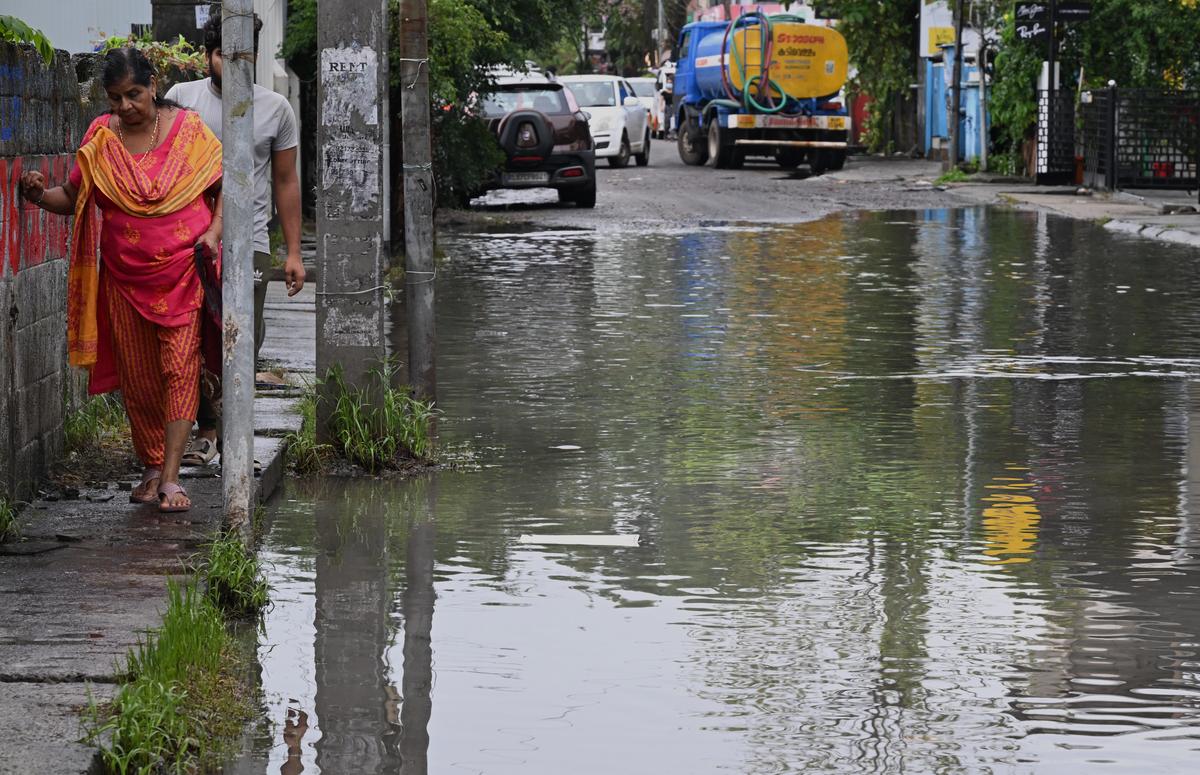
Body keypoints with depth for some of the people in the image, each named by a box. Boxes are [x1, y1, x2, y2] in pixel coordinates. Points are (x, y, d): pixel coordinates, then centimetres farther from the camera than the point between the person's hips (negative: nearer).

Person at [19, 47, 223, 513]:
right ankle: (152, 468, 22)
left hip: (184, 272, -3)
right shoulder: (101, 138, 2)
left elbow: (224, 187, 2)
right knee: (137, 375, 8)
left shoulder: (188, 129, -3)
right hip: (126, 278, 3)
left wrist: (214, 231, -12)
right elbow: (74, 197, 5)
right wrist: (40, 196, -14)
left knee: (179, 368, -10)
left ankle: (170, 476, -13)